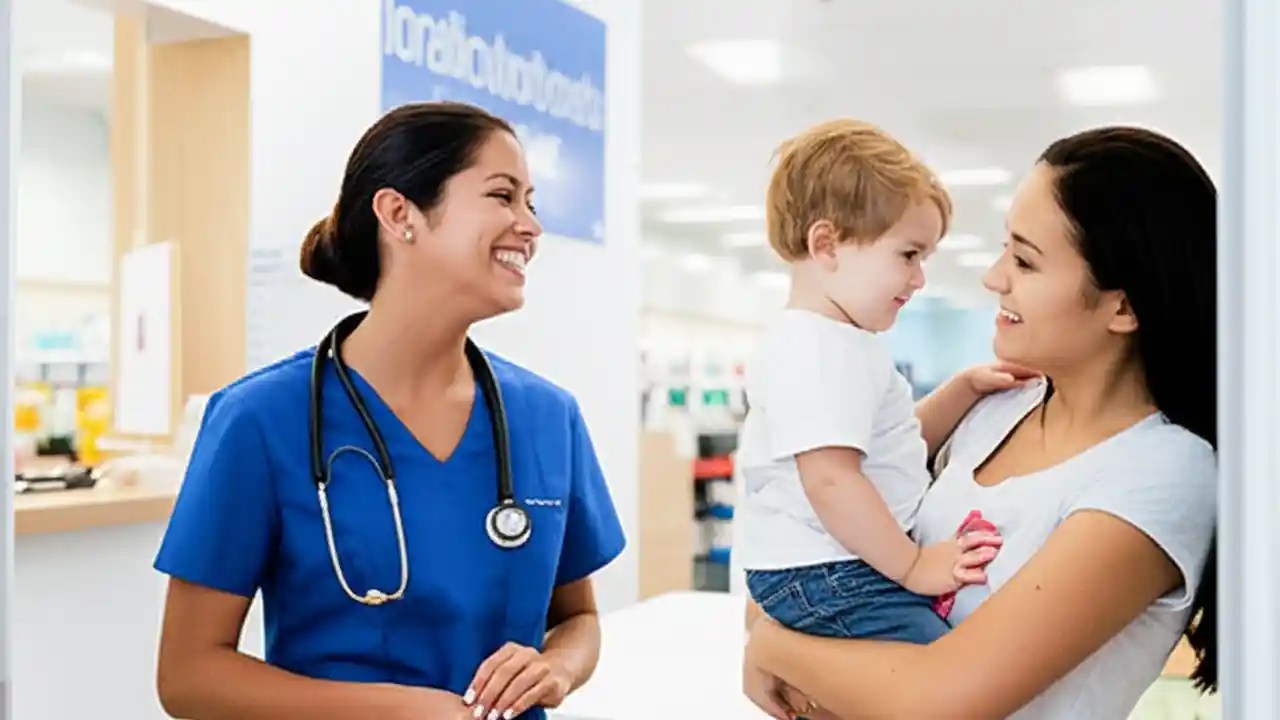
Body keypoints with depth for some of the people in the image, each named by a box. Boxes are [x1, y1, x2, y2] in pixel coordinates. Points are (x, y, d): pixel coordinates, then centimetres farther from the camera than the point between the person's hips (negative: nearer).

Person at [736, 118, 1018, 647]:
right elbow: (830, 480, -27)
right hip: (822, 579, -11)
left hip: (859, 564, 11)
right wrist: (911, 564, -20)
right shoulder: (814, 349, -19)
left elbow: (897, 436, 30)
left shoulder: (841, 343, 17)